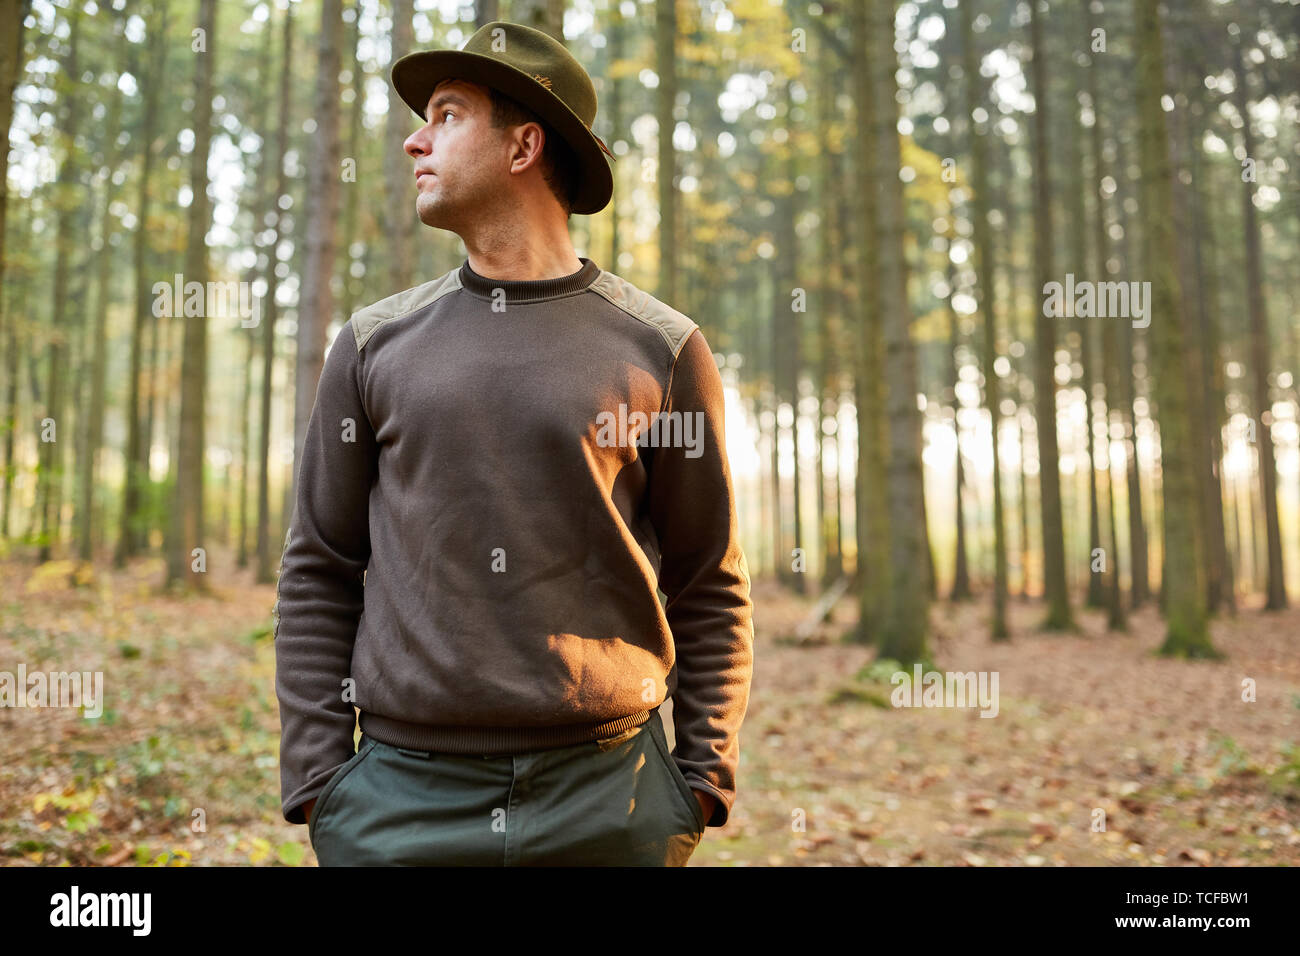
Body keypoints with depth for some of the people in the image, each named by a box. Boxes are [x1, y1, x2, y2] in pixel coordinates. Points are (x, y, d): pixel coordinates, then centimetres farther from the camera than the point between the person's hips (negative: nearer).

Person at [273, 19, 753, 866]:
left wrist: (704, 781, -1)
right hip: (400, 796, 2)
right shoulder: (376, 344, 6)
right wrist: (315, 781, 0)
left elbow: (710, 587, 3)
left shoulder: (661, 349, 1)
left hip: (608, 796, -1)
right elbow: (318, 574, 7)